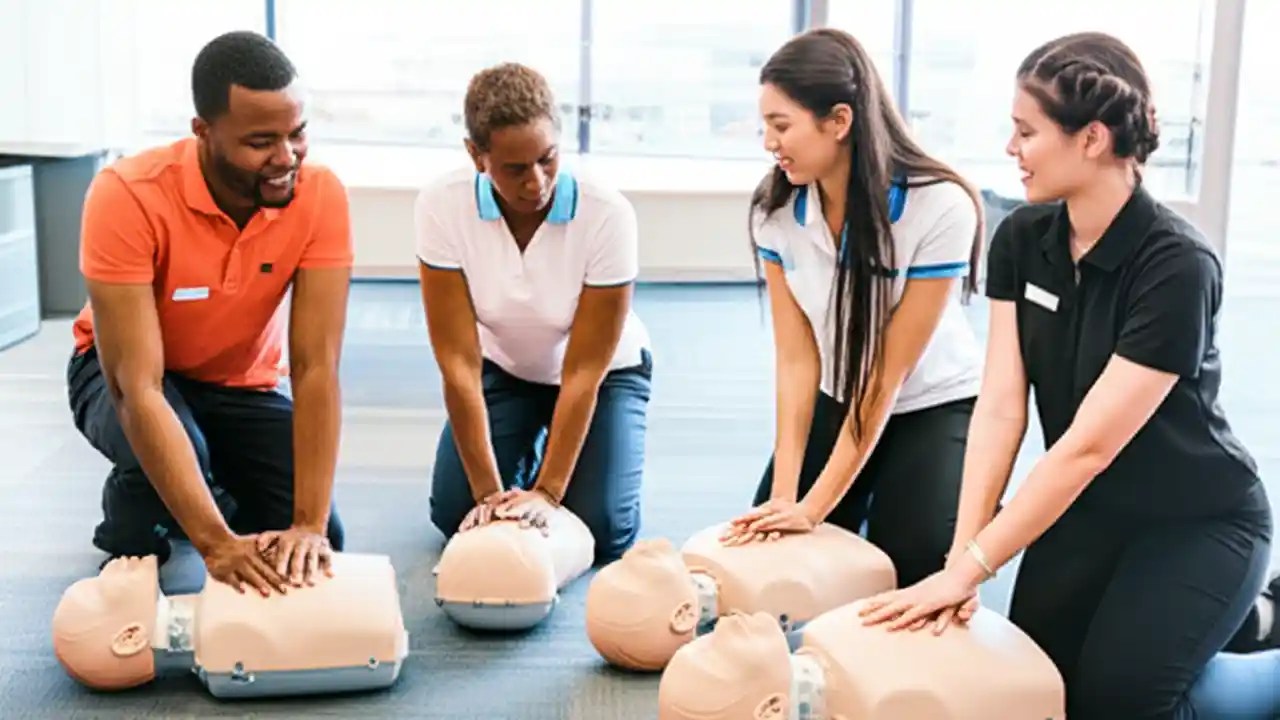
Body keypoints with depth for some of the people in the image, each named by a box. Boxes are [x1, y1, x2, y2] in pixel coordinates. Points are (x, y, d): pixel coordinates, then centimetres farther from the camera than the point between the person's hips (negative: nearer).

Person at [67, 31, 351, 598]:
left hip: (242, 383, 3)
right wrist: (216, 542, -47)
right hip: (124, 371, -3)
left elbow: (316, 366, -28)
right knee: (169, 452, -37)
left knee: (315, 546, -13)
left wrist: (309, 525, -39)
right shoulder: (127, 196, -34)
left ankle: (220, 492, 20)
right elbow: (137, 387, -38)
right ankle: (129, 550, -1)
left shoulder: (320, 196, -25)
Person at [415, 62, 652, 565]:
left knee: (602, 531, -16)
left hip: (604, 371, -1)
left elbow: (583, 372, -26)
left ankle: (547, 474, 18)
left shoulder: (607, 214, -32)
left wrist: (548, 492, -28)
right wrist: (490, 491, -26)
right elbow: (459, 362, -24)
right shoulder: (442, 205, -27)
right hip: (504, 368, 2)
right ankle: (526, 462, 20)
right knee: (455, 514, -12)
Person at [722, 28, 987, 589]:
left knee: (910, 569, -16)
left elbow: (890, 372, -26)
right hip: (836, 400, 4)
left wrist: (816, 505, -25)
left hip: (934, 405, -4)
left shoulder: (940, 207, -30)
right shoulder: (775, 210, -16)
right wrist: (784, 492, -22)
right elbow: (796, 358, -14)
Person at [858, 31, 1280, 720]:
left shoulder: (1177, 267, -28)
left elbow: (1088, 445, -29)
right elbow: (1001, 406, -13)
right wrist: (960, 555, -21)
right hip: (1091, 508, 6)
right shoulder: (1020, 239, -9)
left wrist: (970, 568, -28)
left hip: (1198, 522, -6)